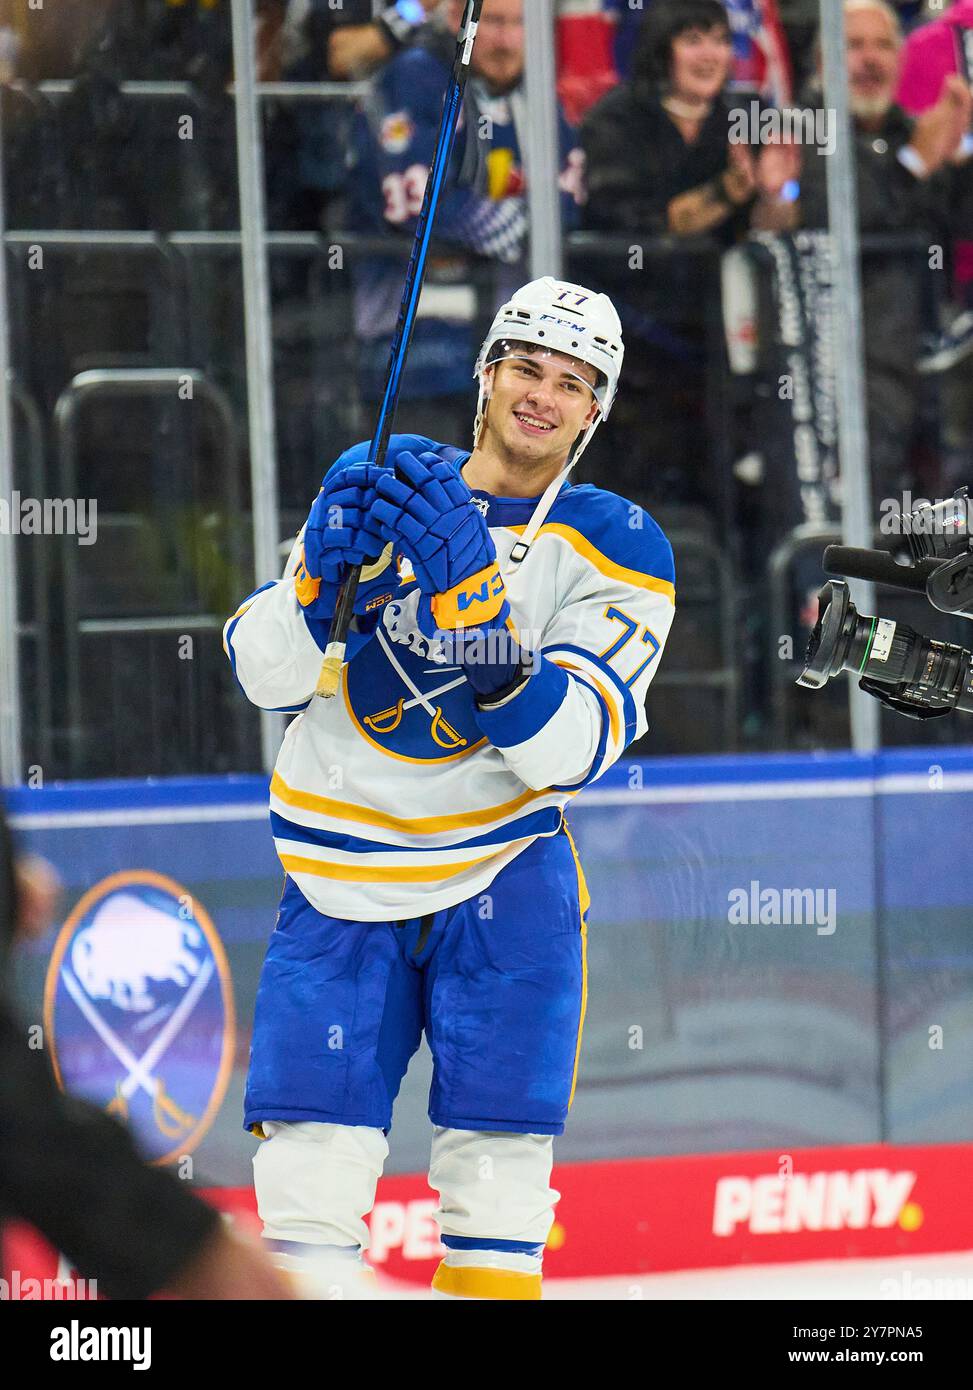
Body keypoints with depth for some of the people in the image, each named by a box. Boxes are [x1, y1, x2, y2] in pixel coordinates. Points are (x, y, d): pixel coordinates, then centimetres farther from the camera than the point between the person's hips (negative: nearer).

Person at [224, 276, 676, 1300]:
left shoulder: (616, 549, -3)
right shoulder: (379, 482, 4)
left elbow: (569, 749, -17)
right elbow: (262, 674, 1)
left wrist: (474, 592, -29)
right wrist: (324, 569, -20)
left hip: (502, 869, -1)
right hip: (340, 864, 1)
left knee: (497, 1141, -8)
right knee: (312, 1162, -6)